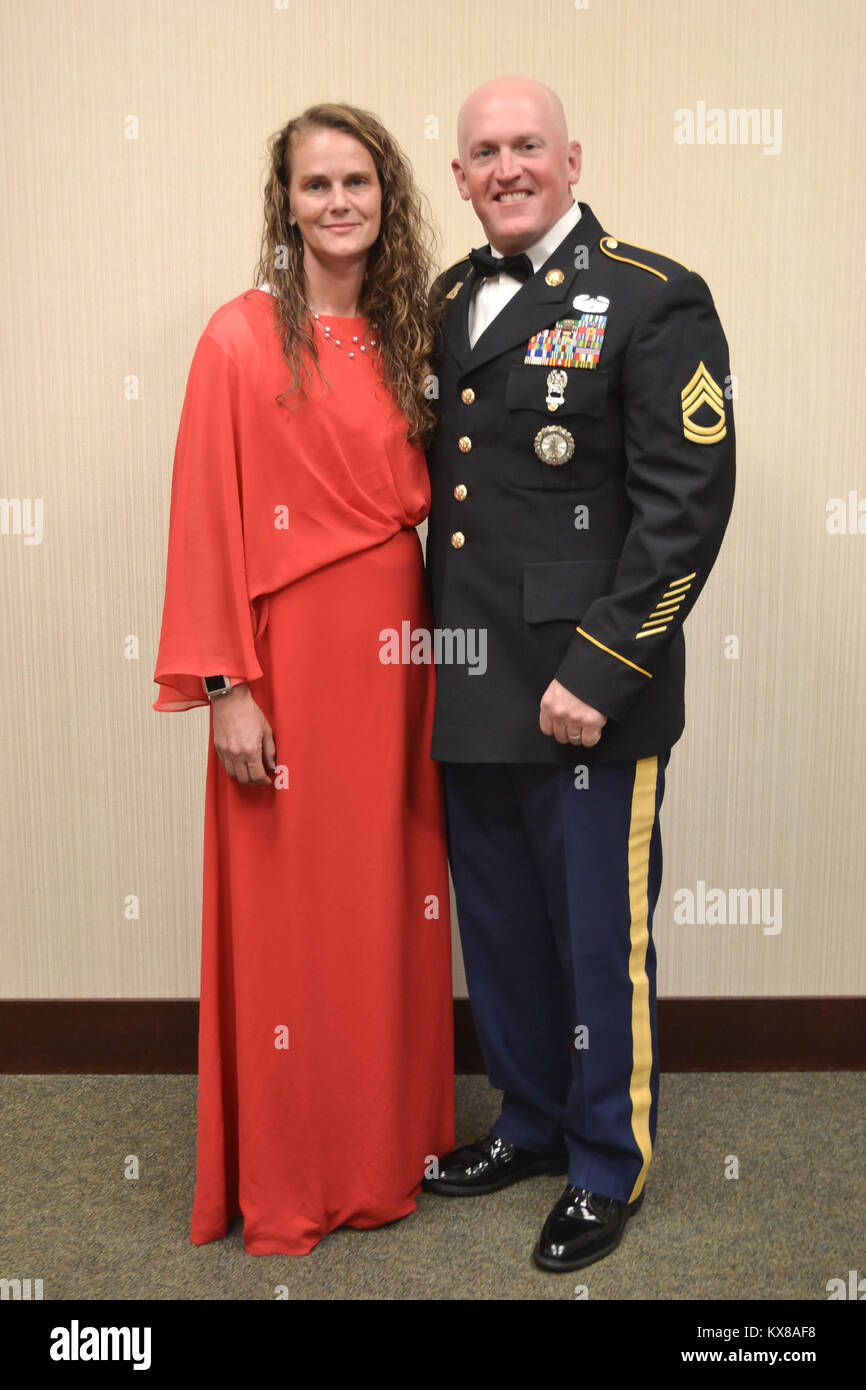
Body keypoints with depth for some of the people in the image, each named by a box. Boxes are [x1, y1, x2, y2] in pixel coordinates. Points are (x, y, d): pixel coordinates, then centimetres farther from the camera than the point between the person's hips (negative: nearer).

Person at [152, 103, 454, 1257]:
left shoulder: (405, 339, 10)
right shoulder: (243, 337, -6)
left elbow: (421, 500, 13)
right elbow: (206, 522, -10)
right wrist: (226, 686, -14)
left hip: (394, 653, 5)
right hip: (290, 655, -5)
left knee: (392, 902, 13)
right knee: (289, 913, 4)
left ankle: (390, 1143, 32)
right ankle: (287, 1183, 22)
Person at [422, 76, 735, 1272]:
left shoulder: (655, 300, -7)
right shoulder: (449, 300, 12)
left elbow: (688, 501, -14)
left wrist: (598, 673, -18)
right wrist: (437, 646, 8)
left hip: (585, 701, -6)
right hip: (472, 696, 7)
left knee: (600, 941, 7)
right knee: (499, 929, 19)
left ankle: (608, 1170, 29)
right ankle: (530, 1123, 40)